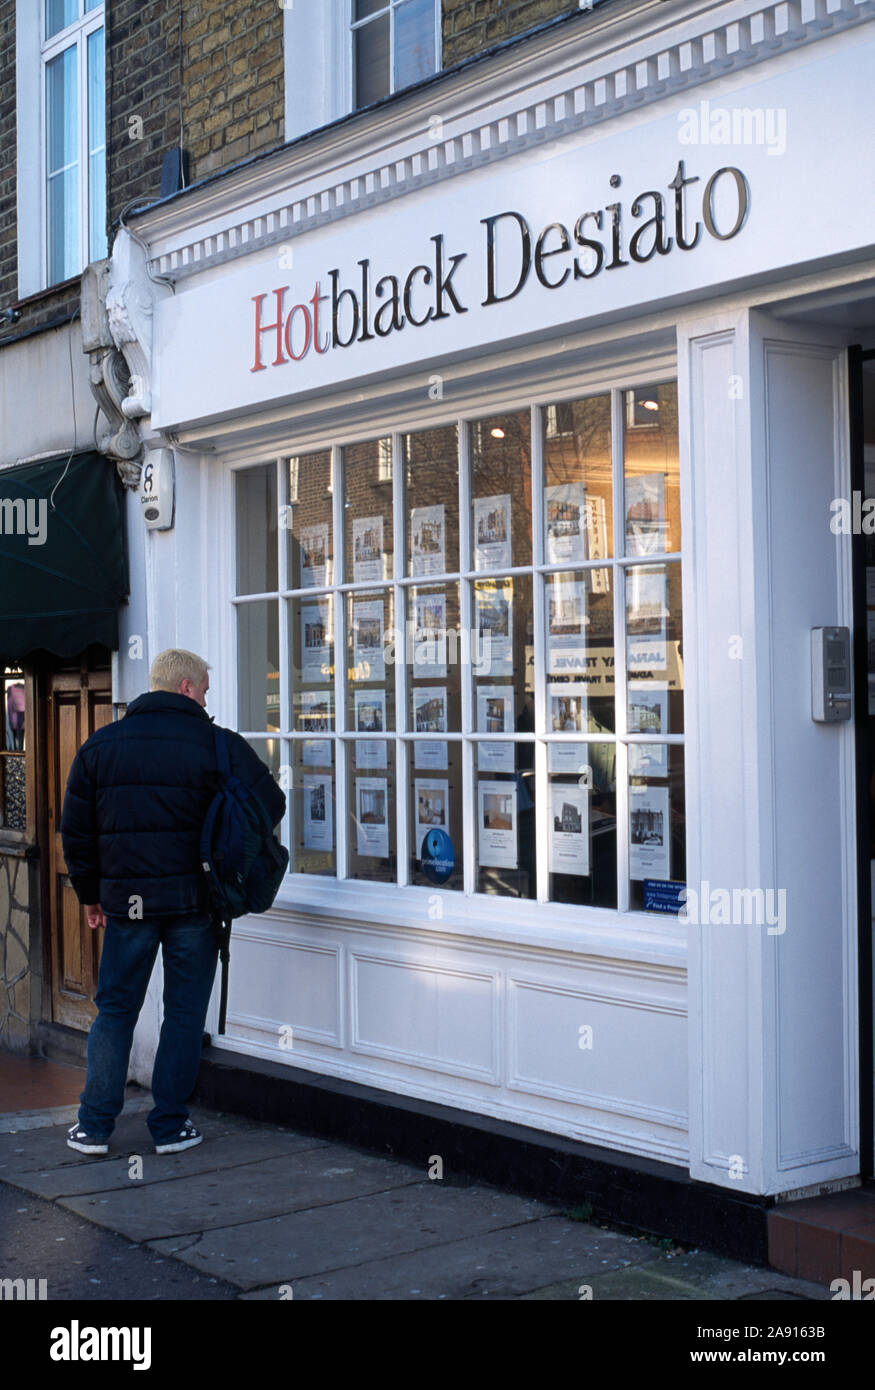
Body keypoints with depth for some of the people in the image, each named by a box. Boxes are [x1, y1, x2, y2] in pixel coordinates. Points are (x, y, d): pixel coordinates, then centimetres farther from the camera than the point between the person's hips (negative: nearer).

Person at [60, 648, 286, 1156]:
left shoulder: (99, 746, 6)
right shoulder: (218, 745, -4)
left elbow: (75, 831, 8)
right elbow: (271, 804, -4)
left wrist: (91, 895, 17)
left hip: (125, 901, 3)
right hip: (193, 900, -2)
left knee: (115, 1010, 12)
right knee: (185, 1014, 8)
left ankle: (95, 1126, 14)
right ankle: (170, 1125, 11)